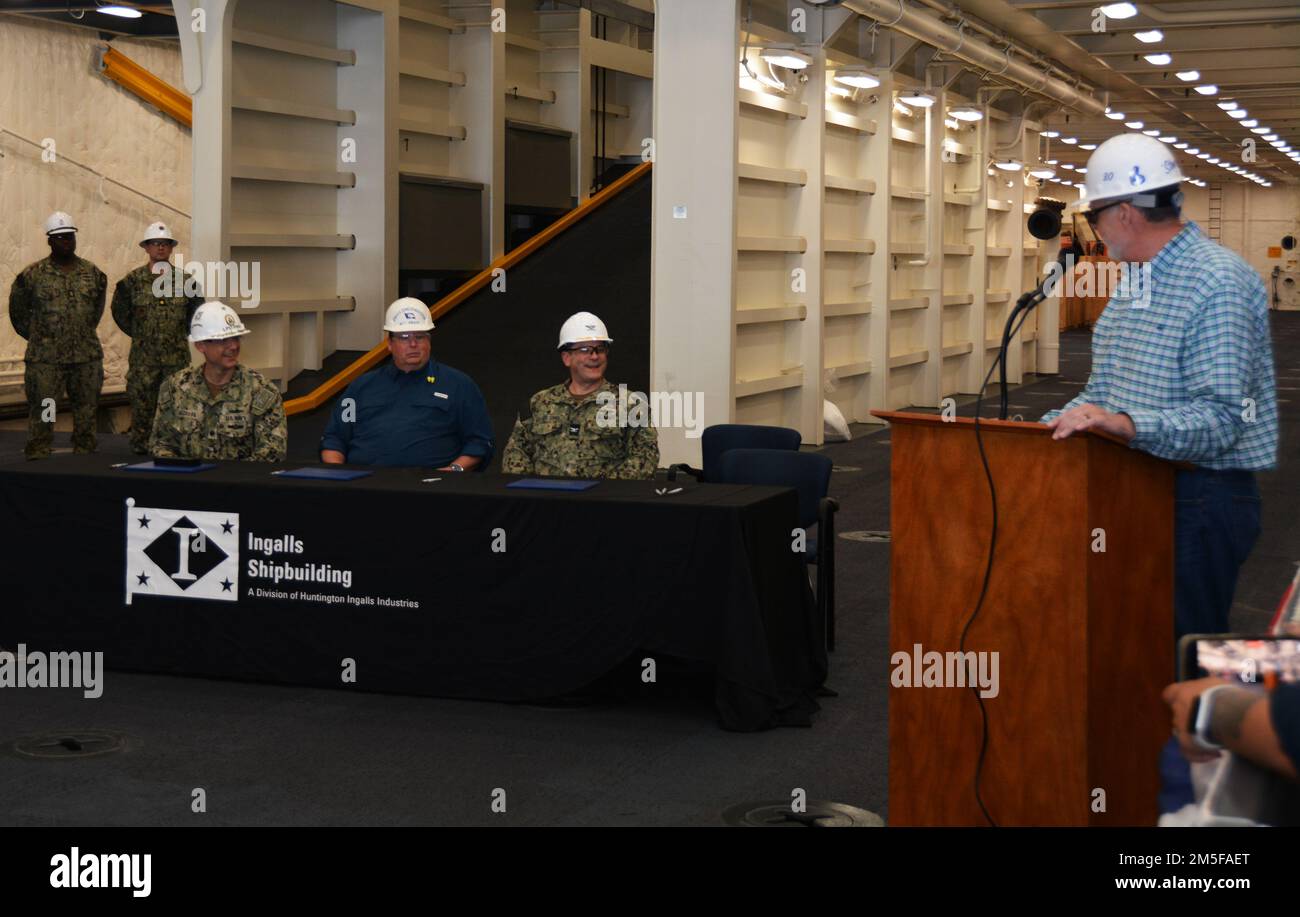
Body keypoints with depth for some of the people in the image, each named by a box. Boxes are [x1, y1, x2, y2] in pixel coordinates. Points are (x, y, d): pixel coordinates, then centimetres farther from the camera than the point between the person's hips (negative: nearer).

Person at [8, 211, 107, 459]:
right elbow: (18, 311, 8)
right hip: (45, 360, -3)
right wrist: (37, 336, 9)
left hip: (88, 357, 3)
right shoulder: (32, 275, -3)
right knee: (42, 415, -3)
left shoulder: (93, 274, 7)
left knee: (86, 412, 8)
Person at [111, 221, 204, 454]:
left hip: (177, 355, 1)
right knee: (141, 401, 1)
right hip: (143, 355, -1)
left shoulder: (184, 280, 3)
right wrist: (139, 333, 10)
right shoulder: (133, 281, 0)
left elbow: (196, 311, 16)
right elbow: (120, 312, 11)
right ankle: (140, 446, 10)